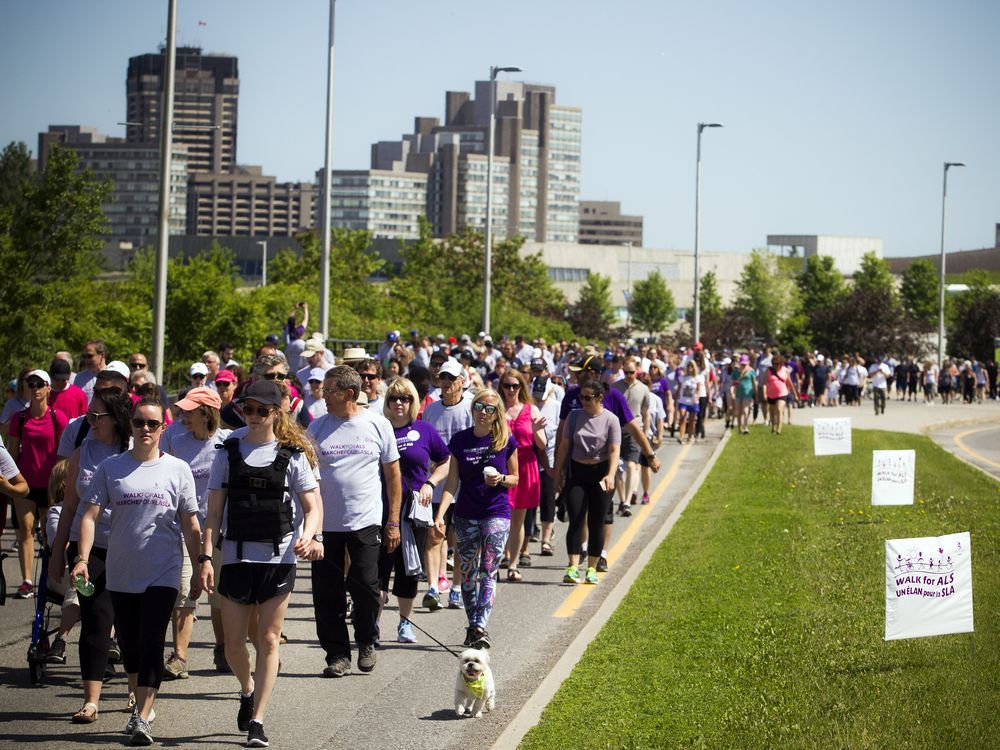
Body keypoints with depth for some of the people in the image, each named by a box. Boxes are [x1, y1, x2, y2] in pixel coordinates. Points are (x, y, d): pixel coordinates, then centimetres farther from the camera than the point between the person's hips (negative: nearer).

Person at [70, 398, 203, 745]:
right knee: (129, 644, 11)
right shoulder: (110, 468, 4)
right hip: (121, 573, 2)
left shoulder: (177, 469, 3)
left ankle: (141, 718, -15)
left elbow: (190, 526, 6)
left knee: (151, 644, -12)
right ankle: (142, 704, 30)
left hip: (163, 573, -2)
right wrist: (83, 558, -13)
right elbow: (90, 514, -1)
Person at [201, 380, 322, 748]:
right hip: (236, 556, 2)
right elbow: (214, 511, 4)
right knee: (233, 643, 4)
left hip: (278, 557, -2)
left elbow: (313, 507, -1)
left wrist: (308, 536, -21)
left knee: (268, 641, 0)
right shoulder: (229, 452, 5)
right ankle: (247, 691, 35)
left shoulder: (292, 455, 1)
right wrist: (206, 556, -6)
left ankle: (257, 720, 5)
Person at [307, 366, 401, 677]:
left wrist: (393, 522, 3)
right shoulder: (317, 428, 3)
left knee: (365, 587, -3)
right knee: (328, 593, 2)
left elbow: (393, 473, 6)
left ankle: (366, 643, 20)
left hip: (365, 523, -2)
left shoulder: (377, 424, 0)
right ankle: (337, 654, 13)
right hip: (325, 523, 2)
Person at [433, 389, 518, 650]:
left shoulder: (505, 441, -1)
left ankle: (480, 626, -16)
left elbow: (514, 478, 8)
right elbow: (452, 483, 1)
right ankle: (472, 626, 15)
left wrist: (500, 479, -15)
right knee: (468, 574, 6)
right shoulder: (459, 440, 2)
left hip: (497, 513, -2)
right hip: (466, 515, 2)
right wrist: (439, 515, -9)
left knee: (487, 572, -10)